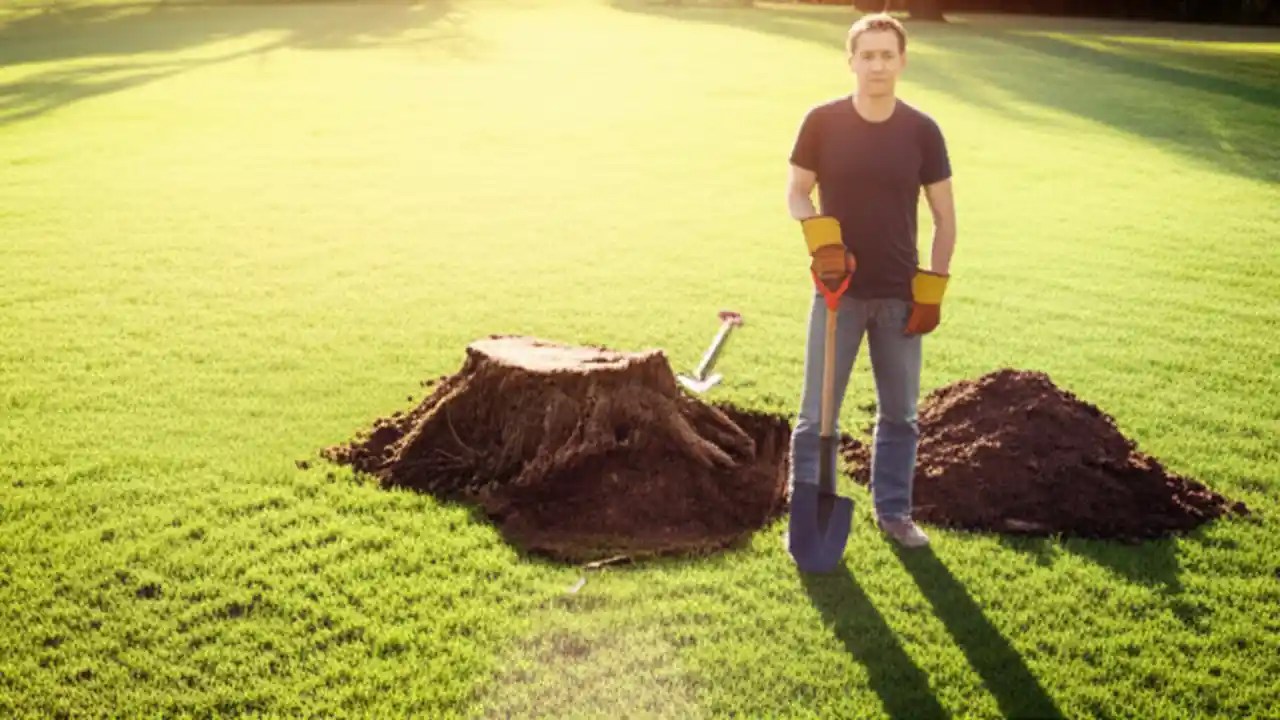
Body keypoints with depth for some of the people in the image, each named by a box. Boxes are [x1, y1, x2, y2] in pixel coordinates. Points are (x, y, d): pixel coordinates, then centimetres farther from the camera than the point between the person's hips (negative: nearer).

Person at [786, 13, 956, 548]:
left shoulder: (921, 130, -3)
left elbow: (944, 216, 3)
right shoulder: (823, 122, -6)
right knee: (817, 414, 2)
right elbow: (796, 192, 3)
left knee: (899, 413, 12)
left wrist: (931, 289, -2)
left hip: (900, 295, 2)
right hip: (838, 292, -2)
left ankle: (894, 511, 28)